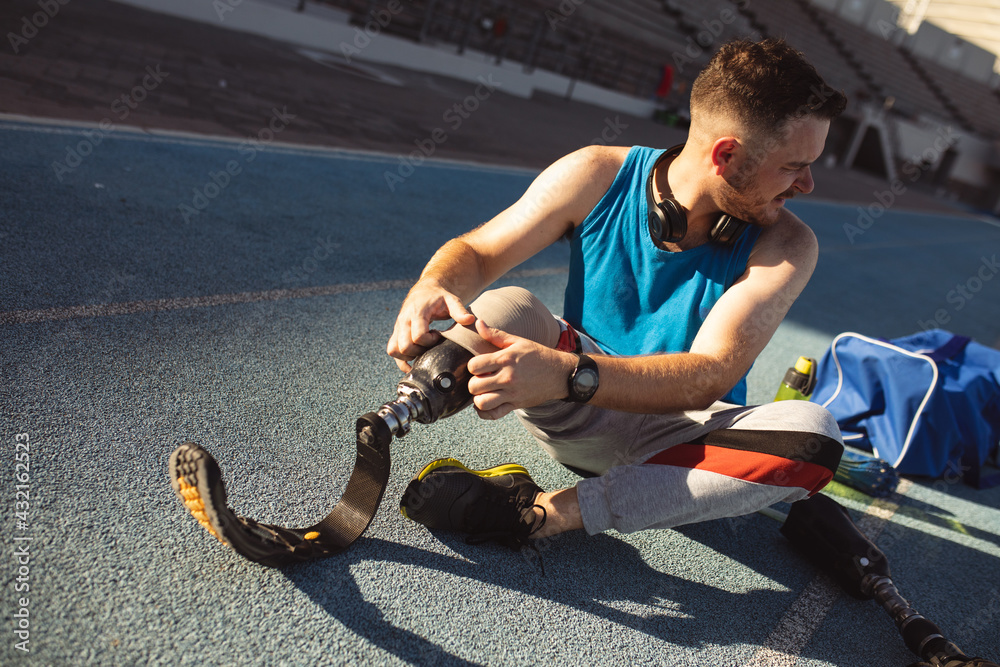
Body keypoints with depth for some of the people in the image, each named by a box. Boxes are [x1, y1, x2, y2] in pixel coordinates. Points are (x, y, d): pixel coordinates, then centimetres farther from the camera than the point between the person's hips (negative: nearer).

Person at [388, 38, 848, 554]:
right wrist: (432, 288, -32)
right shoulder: (598, 176, -12)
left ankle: (543, 512, -33)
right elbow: (475, 251, -6)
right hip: (577, 413, -1)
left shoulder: (784, 245, -15)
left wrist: (569, 375, -43)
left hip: (683, 433, 2)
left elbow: (708, 378, -26)